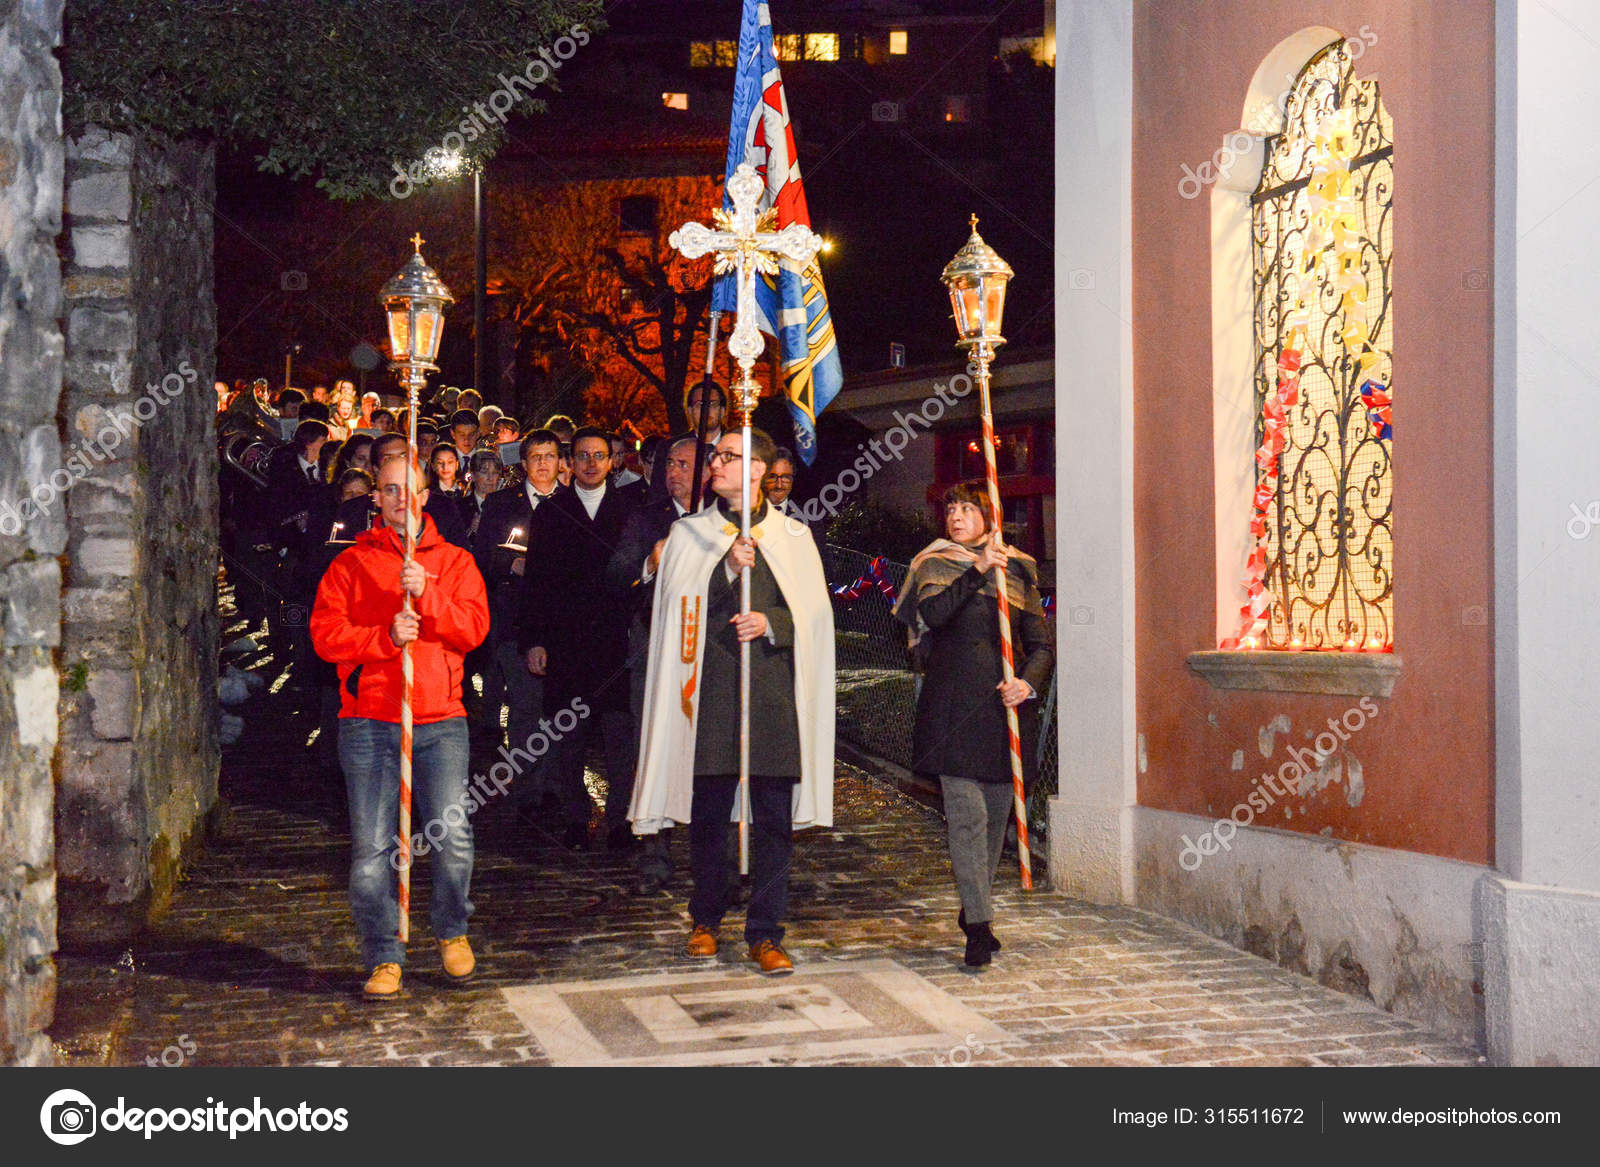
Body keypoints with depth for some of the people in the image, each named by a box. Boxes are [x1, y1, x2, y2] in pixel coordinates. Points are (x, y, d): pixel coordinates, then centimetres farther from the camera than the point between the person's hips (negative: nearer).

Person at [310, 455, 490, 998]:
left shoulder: (454, 562, 13)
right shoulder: (351, 565, 10)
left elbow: (474, 627, -1)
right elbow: (325, 633, -1)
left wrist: (426, 594, -14)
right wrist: (385, 637, -14)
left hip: (439, 721, 0)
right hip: (368, 723, 0)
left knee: (453, 837, -8)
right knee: (371, 848, -1)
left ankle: (452, 932, 18)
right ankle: (383, 958, 11)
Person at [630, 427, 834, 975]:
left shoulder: (792, 536, 12)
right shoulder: (690, 534, 12)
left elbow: (814, 616, 9)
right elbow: (680, 609, 1)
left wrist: (770, 622, -8)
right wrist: (728, 568, -12)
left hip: (774, 688, 0)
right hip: (711, 688, 0)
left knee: (774, 818, -2)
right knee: (708, 811, 3)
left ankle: (765, 934, 5)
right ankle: (706, 920, 22)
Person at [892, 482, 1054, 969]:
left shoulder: (1018, 570, 13)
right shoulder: (935, 566, 9)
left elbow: (1041, 644, 11)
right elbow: (931, 612, -13)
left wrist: (1028, 682, -8)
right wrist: (979, 570, -18)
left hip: (1006, 706, 3)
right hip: (955, 704, -3)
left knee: (997, 811, 8)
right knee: (966, 813, -11)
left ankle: (974, 910, 24)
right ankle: (979, 924, -11)